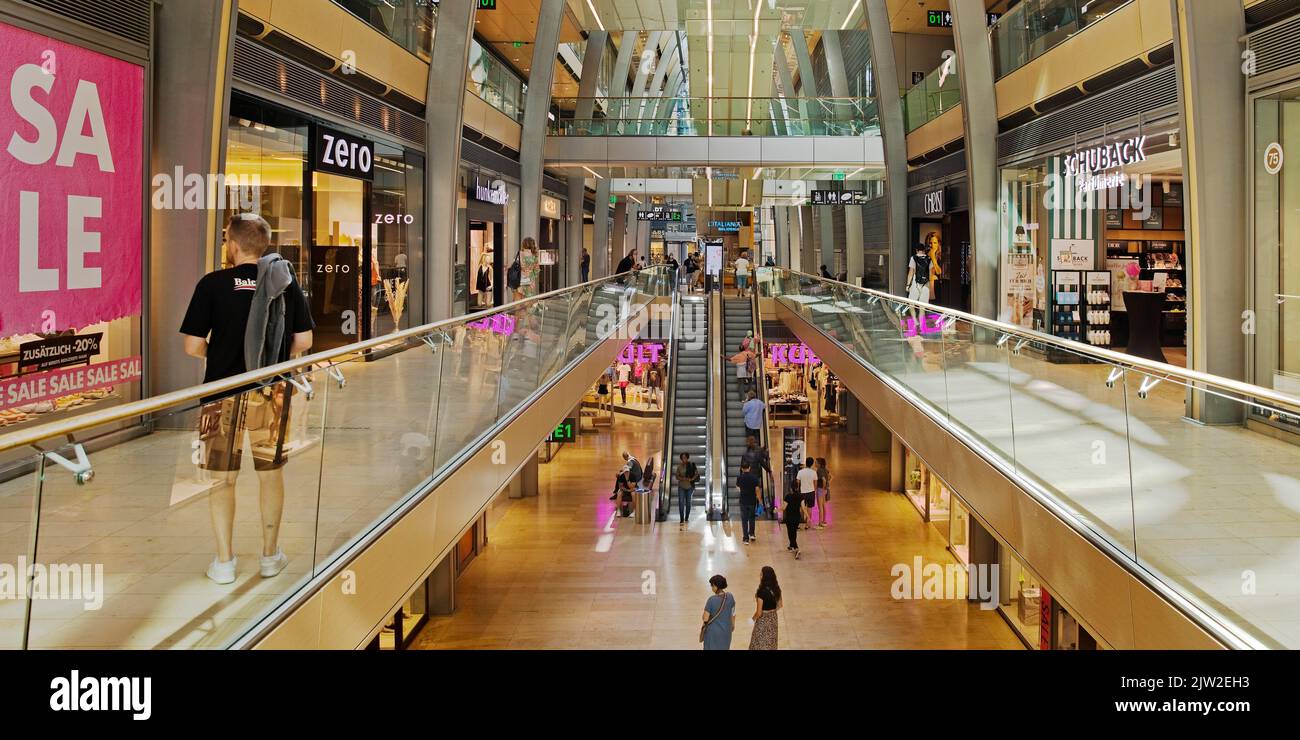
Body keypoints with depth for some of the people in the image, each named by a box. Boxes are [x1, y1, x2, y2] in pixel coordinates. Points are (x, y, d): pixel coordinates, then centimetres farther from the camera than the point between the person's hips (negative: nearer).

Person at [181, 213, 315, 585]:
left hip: (224, 391, -2)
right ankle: (271, 555, 24)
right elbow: (303, 341, 0)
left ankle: (224, 561, 15)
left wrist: (215, 355, 11)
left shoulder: (213, 284, -10)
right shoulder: (287, 281, -1)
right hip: (272, 392, 2)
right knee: (271, 471, 15)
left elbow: (193, 346, -10)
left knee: (222, 477, 9)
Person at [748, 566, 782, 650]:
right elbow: (780, 605, 7)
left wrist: (753, 619, -5)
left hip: (763, 619, -6)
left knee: (761, 644, 12)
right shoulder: (776, 588, -7)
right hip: (773, 618, 6)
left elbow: (759, 612, -23)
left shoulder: (761, 591, -28)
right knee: (771, 642, 22)